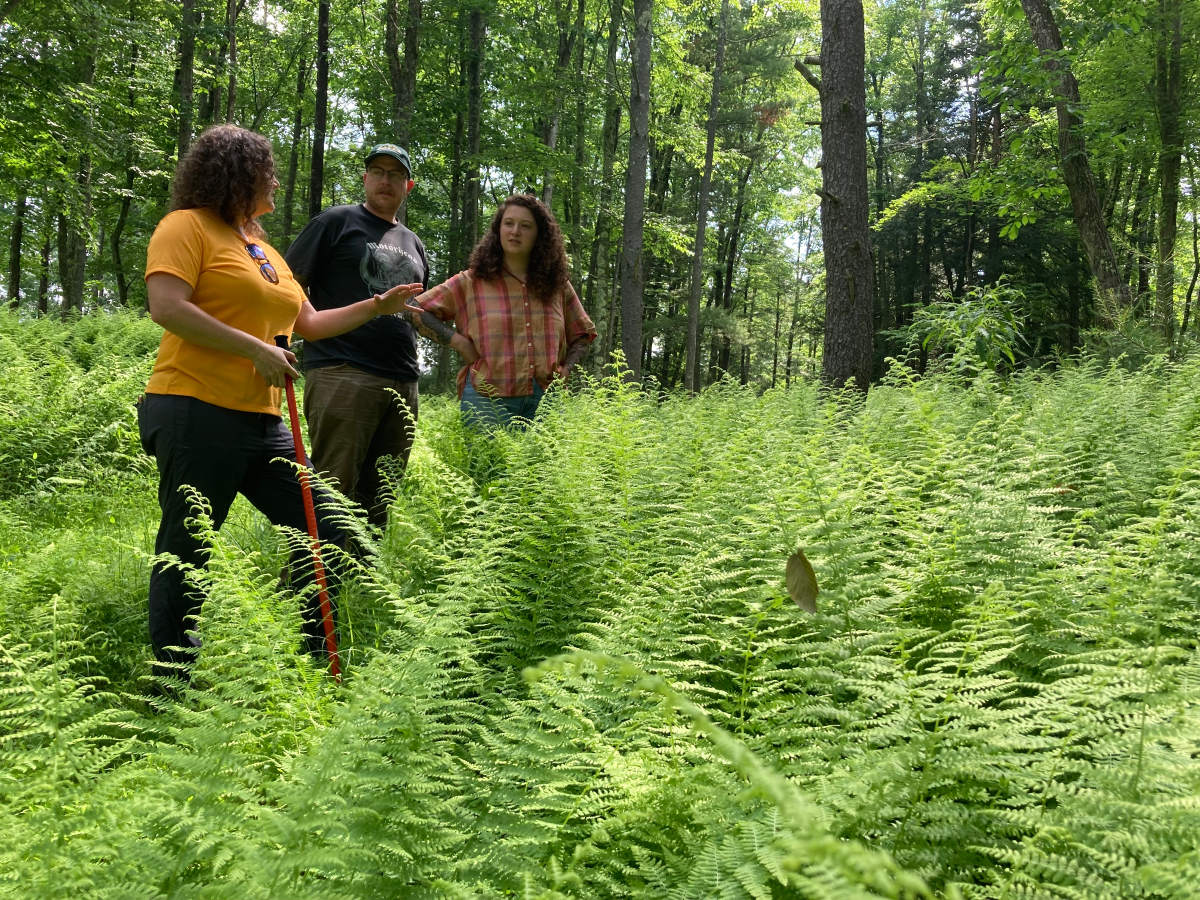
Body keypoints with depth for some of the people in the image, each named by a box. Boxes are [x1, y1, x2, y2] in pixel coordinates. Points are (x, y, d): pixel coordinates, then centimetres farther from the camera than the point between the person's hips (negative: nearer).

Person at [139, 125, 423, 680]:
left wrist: (378, 307, 22)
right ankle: (172, 682, 13)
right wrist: (255, 349, -17)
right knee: (185, 552, 0)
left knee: (323, 531, 6)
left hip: (261, 422, 8)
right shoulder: (188, 226, -2)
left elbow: (309, 324, 27)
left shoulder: (263, 249, 22)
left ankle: (314, 662, 16)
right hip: (195, 413, -8)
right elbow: (167, 307, -17)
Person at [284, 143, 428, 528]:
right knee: (331, 489, -11)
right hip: (343, 375, -6)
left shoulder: (413, 244, 24)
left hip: (402, 381, 6)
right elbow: (290, 284, 1)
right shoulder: (337, 221, 6)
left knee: (380, 496, 8)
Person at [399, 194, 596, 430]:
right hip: (489, 401, -2)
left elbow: (583, 335, 24)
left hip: (546, 402, 3)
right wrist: (458, 342, -8)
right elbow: (415, 311, 3)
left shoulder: (557, 286, 13)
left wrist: (567, 368, 5)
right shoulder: (471, 283, 4)